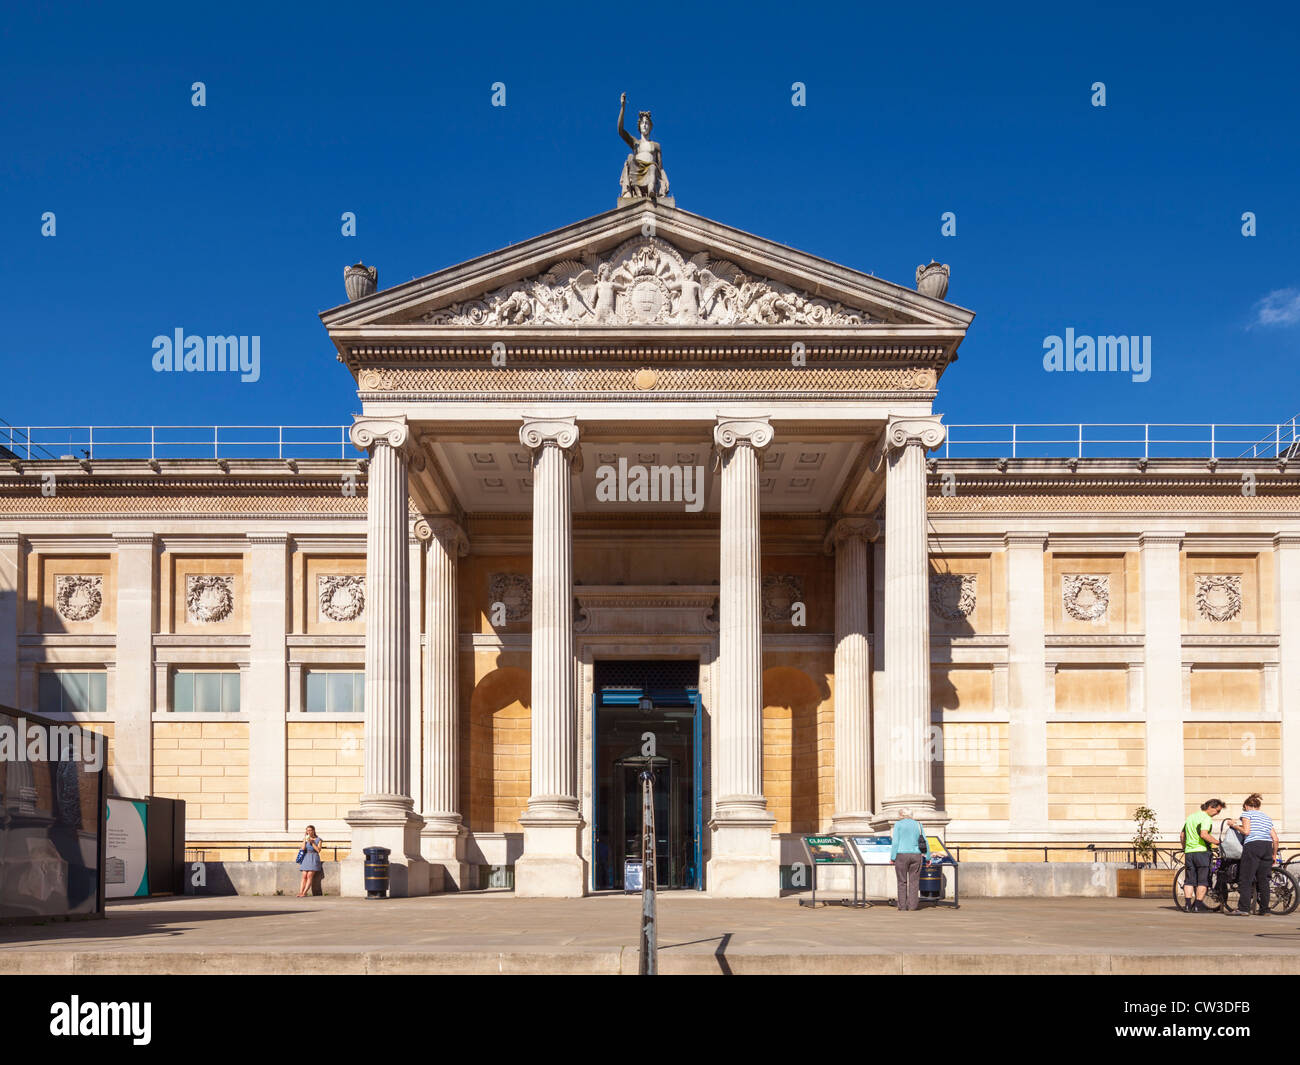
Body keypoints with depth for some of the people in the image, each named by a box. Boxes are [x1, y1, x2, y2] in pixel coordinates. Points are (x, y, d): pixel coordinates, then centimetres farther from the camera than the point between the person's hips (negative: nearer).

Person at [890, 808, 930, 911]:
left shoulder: (898, 824, 0)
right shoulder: (918, 825, 10)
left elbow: (895, 842, -6)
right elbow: (925, 843, 7)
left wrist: (892, 858, -3)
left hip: (902, 856, -3)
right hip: (916, 856, 3)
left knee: (902, 882, 3)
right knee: (914, 881, 6)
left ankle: (902, 905, 2)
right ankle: (913, 905, 3)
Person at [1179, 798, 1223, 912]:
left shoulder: (1191, 817, 17)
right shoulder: (1206, 818, -9)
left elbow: (1182, 835, 21)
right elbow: (1204, 834, -25)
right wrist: (1218, 842, -19)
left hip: (1189, 852, 7)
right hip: (1201, 851, -7)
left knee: (1189, 880, 9)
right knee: (1203, 880, -1)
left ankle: (1187, 904, 5)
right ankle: (1198, 905, -3)